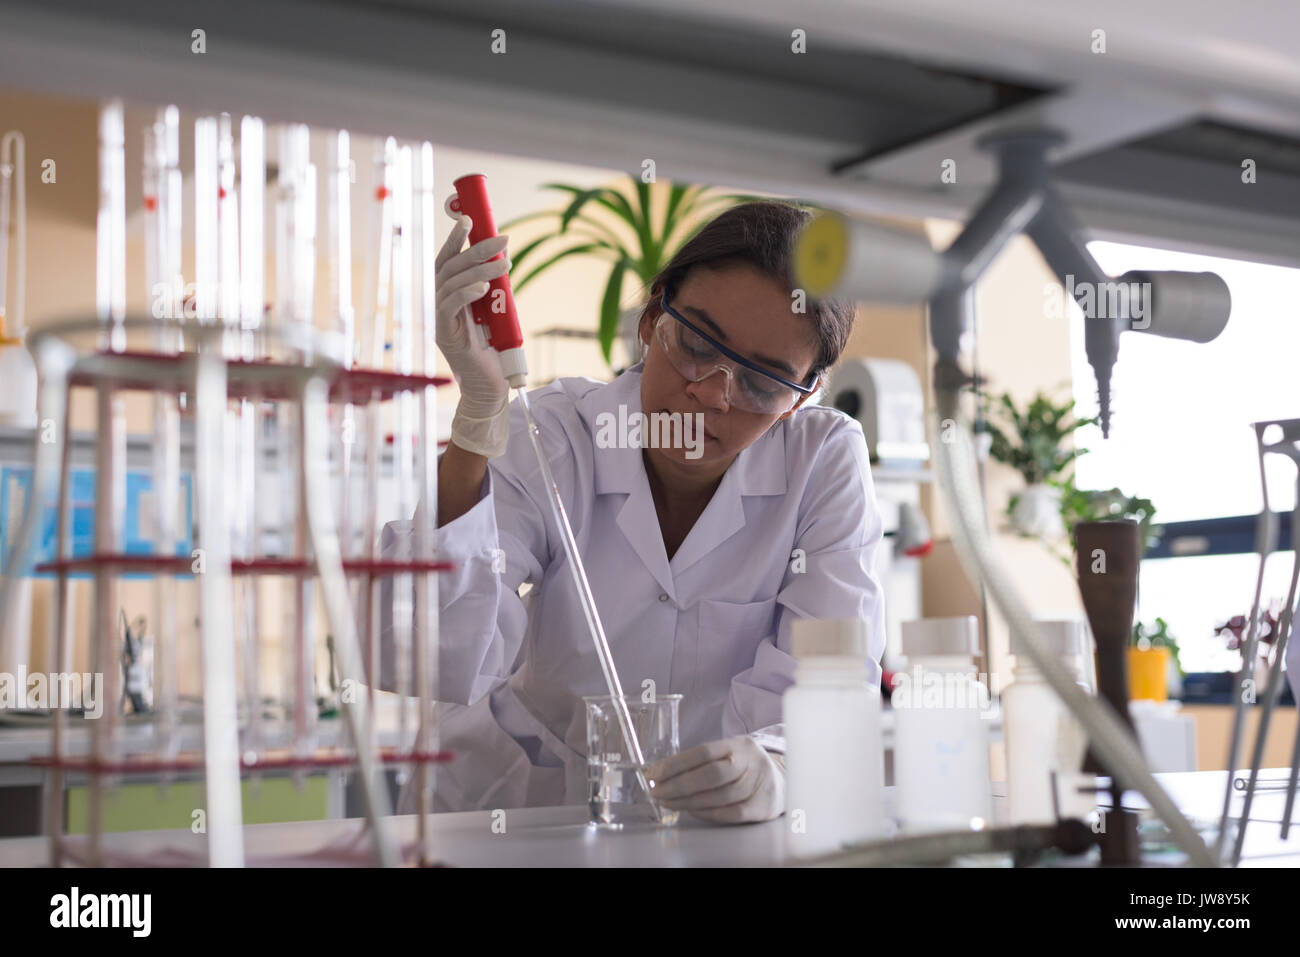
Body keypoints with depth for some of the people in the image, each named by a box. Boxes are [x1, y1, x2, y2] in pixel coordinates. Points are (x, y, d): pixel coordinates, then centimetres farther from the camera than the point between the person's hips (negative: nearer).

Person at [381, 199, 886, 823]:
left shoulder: (827, 461, -7)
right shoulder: (550, 438, -9)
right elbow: (439, 667, -23)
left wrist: (774, 767, -38)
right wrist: (480, 415, -31)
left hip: (720, 842, 0)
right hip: (529, 820, 0)